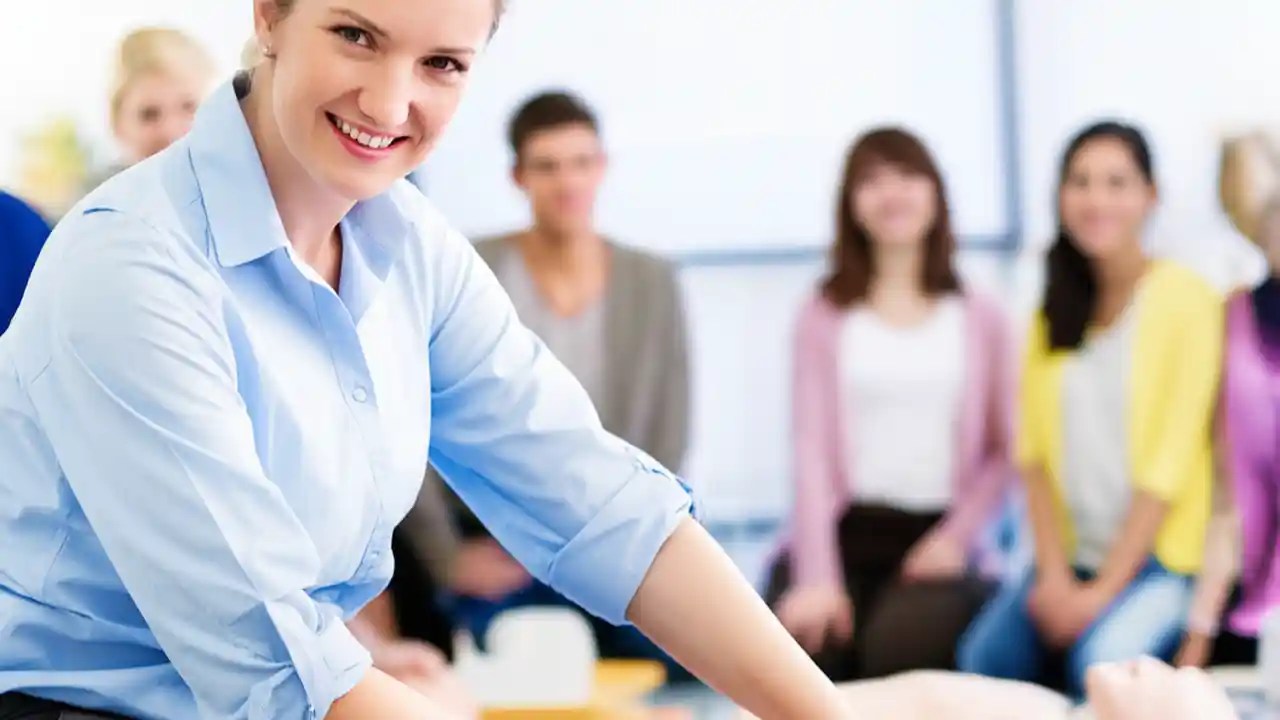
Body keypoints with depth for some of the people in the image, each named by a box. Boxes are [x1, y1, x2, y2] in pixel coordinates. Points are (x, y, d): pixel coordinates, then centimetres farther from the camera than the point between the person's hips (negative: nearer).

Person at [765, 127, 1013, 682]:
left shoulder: (979, 320, 10)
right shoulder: (825, 316, 7)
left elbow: (1004, 451, 8)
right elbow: (812, 449, -4)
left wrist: (957, 537, -10)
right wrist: (817, 576, -17)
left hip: (935, 538, 0)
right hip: (844, 532, 0)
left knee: (903, 647, -31)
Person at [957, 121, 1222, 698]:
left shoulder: (1185, 299, -6)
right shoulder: (1056, 311, 12)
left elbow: (1170, 463, -10)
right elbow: (1034, 452, 5)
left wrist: (1105, 590, -13)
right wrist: (1054, 577, -8)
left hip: (1154, 557, -5)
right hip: (1071, 557, 5)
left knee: (1104, 659, -32)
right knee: (983, 659, -20)